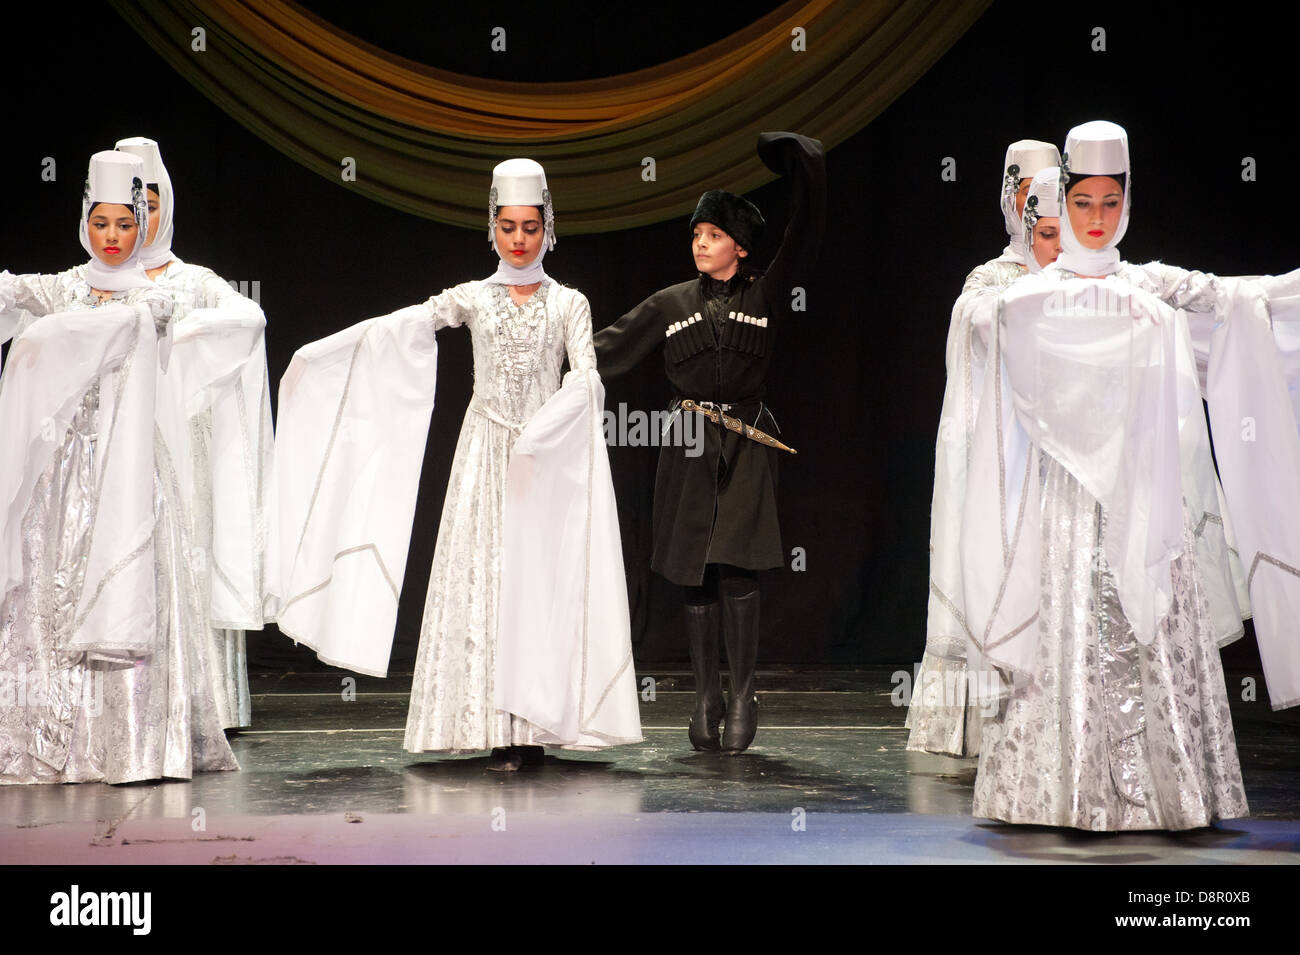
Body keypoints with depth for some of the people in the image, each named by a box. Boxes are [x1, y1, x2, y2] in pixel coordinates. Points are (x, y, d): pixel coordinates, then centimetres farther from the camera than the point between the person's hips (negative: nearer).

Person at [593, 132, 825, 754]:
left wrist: (803, 169, -8)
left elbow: (806, 234, -3)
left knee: (736, 567, -13)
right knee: (696, 574, 3)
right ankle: (706, 700, 12)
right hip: (689, 449, 2)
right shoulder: (671, 305, 10)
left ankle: (743, 698, -4)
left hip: (746, 447, -2)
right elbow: (611, 350, 8)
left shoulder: (766, 295, 4)